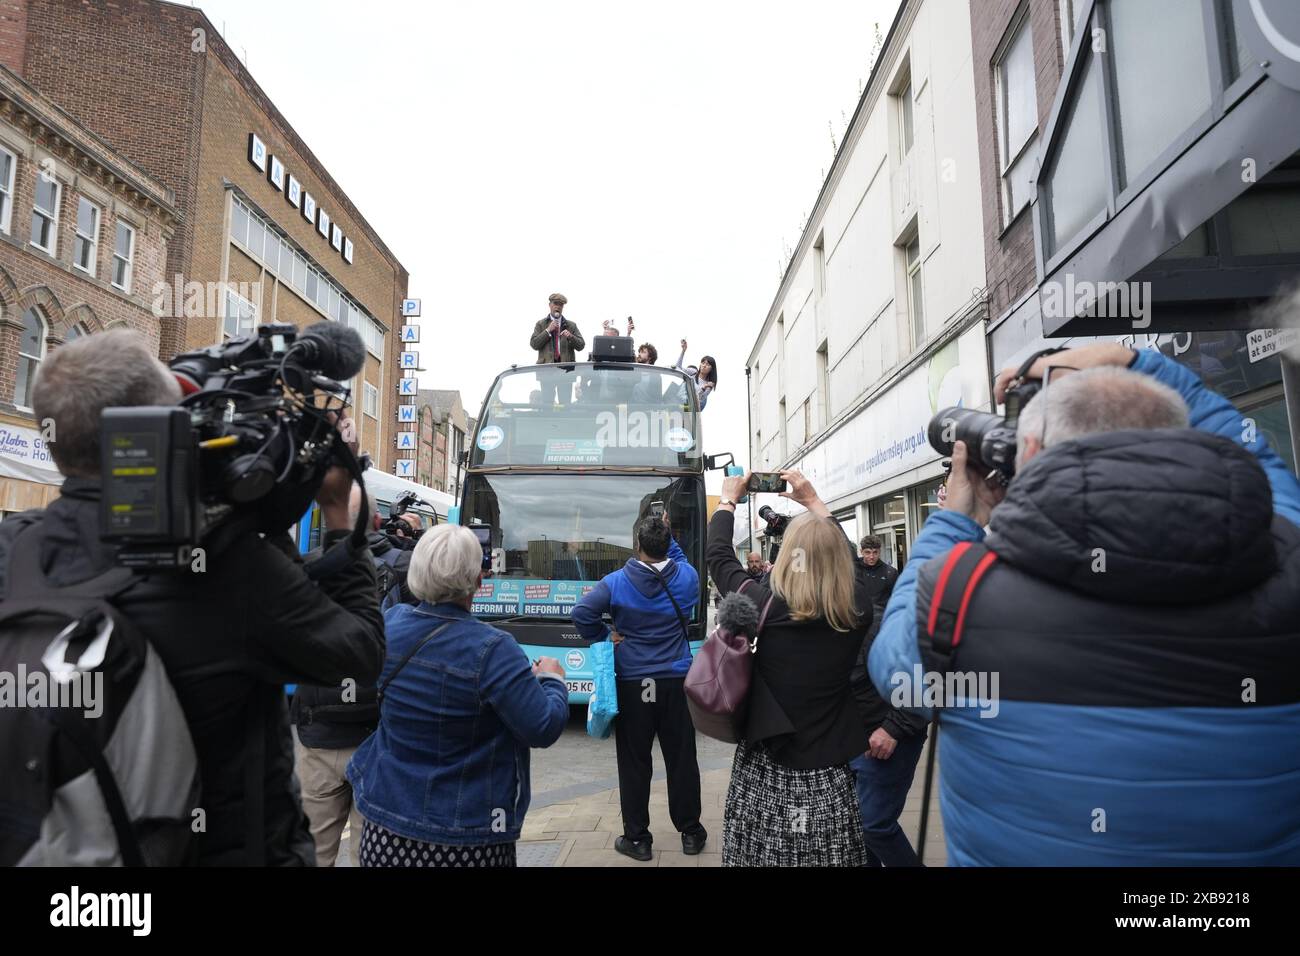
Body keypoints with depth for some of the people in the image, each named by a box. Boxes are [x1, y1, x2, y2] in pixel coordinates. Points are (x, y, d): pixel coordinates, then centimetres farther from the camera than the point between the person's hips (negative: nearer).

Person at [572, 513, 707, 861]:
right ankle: (690, 832, 25)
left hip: (633, 684, -2)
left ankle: (637, 838, 18)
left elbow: (582, 612, -18)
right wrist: (666, 535, 18)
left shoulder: (617, 581, -10)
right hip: (676, 683, 2)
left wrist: (603, 637, -4)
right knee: (682, 760, 13)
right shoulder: (686, 578, -3)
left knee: (634, 764, 9)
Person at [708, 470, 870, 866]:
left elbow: (719, 555, -3)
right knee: (831, 856, 18)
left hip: (766, 775, -2)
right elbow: (842, 555, 8)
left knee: (757, 855, 17)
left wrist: (728, 499, 11)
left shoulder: (769, 609, -19)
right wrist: (813, 501, 17)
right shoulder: (858, 616, -11)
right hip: (829, 779, 2)